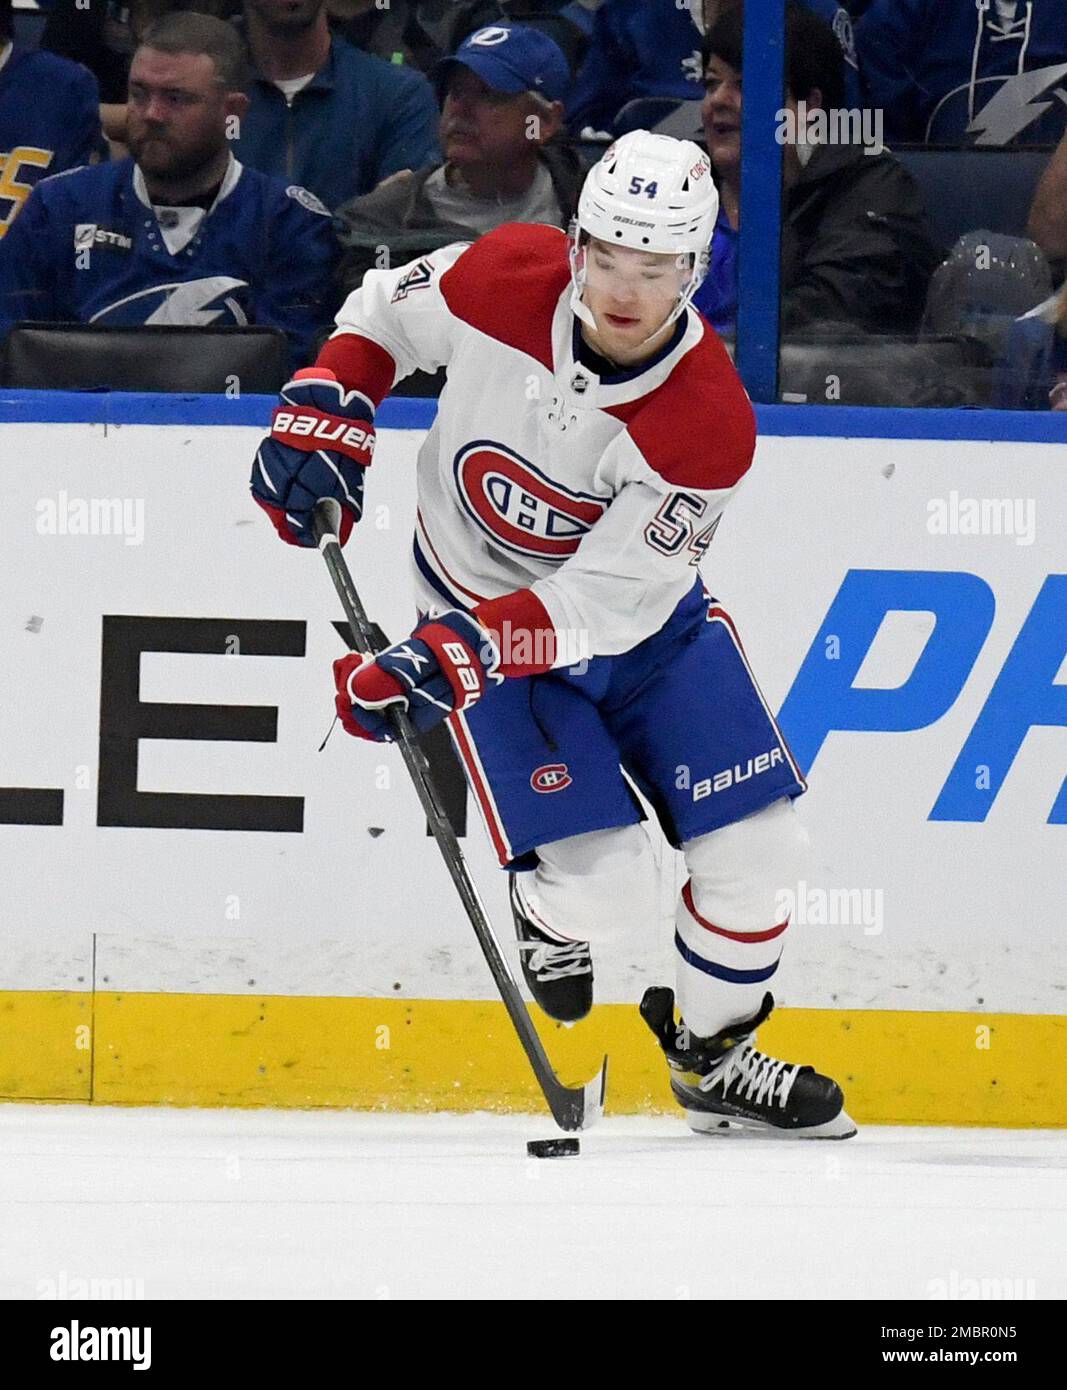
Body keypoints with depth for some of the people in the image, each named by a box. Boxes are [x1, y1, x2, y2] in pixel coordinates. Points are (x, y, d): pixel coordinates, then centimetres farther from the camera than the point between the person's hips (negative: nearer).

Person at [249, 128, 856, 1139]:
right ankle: (548, 912, 22)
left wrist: (452, 662, -36)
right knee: (600, 886, -15)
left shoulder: (709, 424, -27)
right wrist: (324, 415, -12)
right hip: (480, 601, -1)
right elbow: (382, 316, 1)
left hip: (647, 621, 1)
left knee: (754, 848, -3)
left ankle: (715, 1056, 22)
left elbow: (601, 605, -28)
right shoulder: (501, 278, -23)